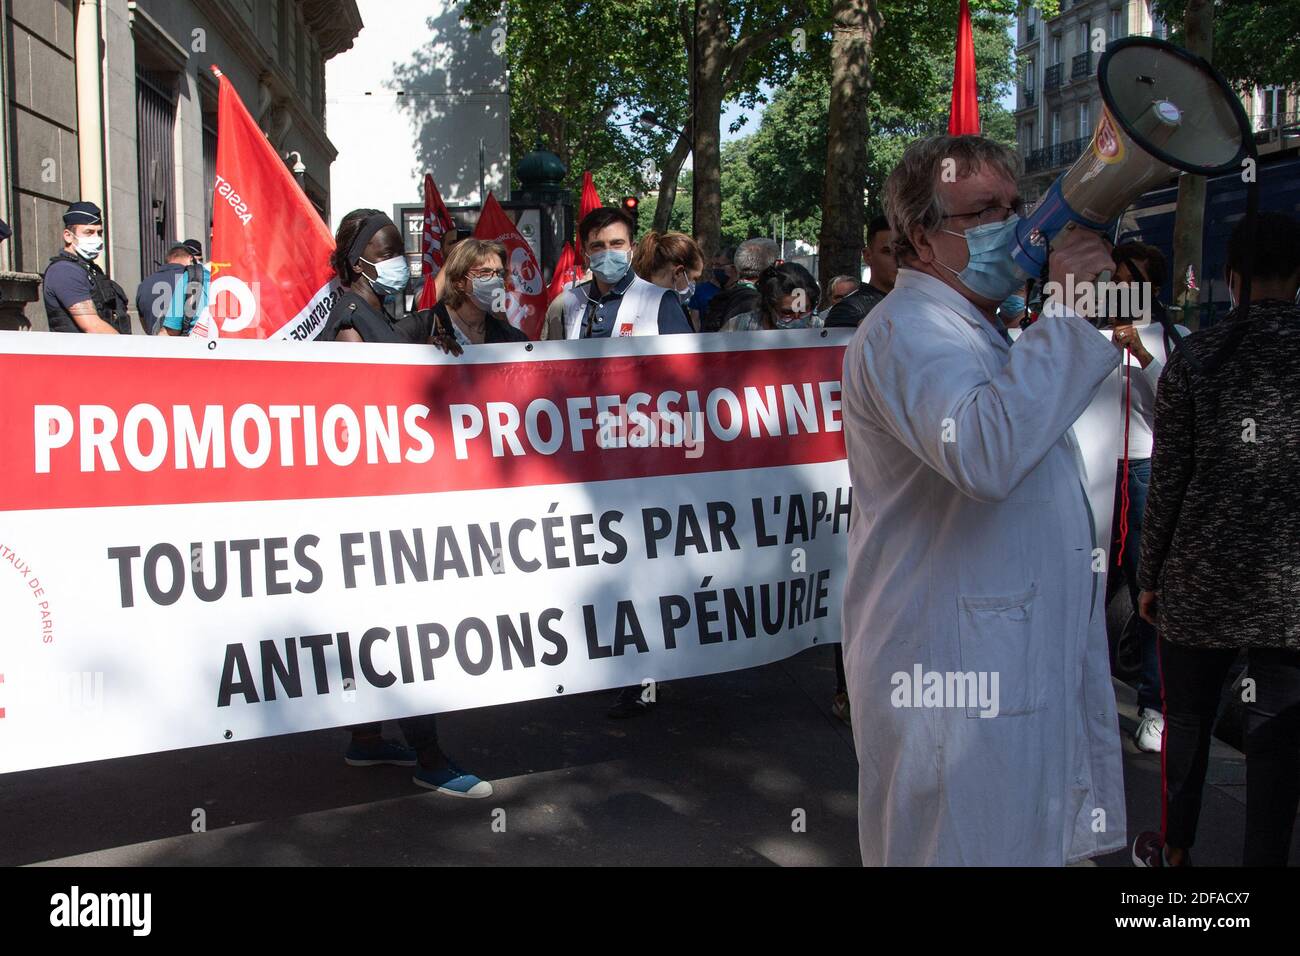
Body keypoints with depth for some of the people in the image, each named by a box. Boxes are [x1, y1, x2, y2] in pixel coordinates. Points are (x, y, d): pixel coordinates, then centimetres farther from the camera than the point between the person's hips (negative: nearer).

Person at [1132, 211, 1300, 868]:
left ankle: (1174, 852, 30)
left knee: (1187, 723, 15)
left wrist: (1149, 574, 5)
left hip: (1201, 582, 0)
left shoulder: (1195, 355, -7)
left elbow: (1167, 479, -5)